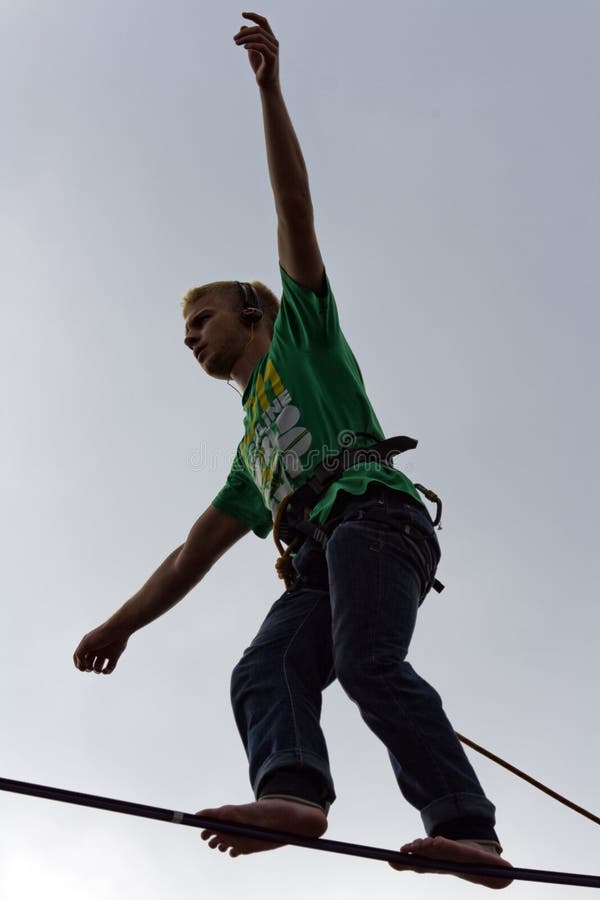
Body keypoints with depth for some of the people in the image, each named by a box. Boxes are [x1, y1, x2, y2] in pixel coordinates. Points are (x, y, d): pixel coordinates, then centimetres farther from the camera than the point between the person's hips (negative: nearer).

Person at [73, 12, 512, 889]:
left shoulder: (302, 333, 23)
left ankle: (466, 824, -39)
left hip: (372, 512, -6)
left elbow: (295, 211, 14)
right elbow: (191, 557, 34)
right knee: (264, 673, -20)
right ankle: (291, 788, -46)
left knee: (370, 663, -28)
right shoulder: (251, 452, 38)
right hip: (322, 561, 6)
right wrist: (123, 622, 28)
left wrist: (270, 88, 9)